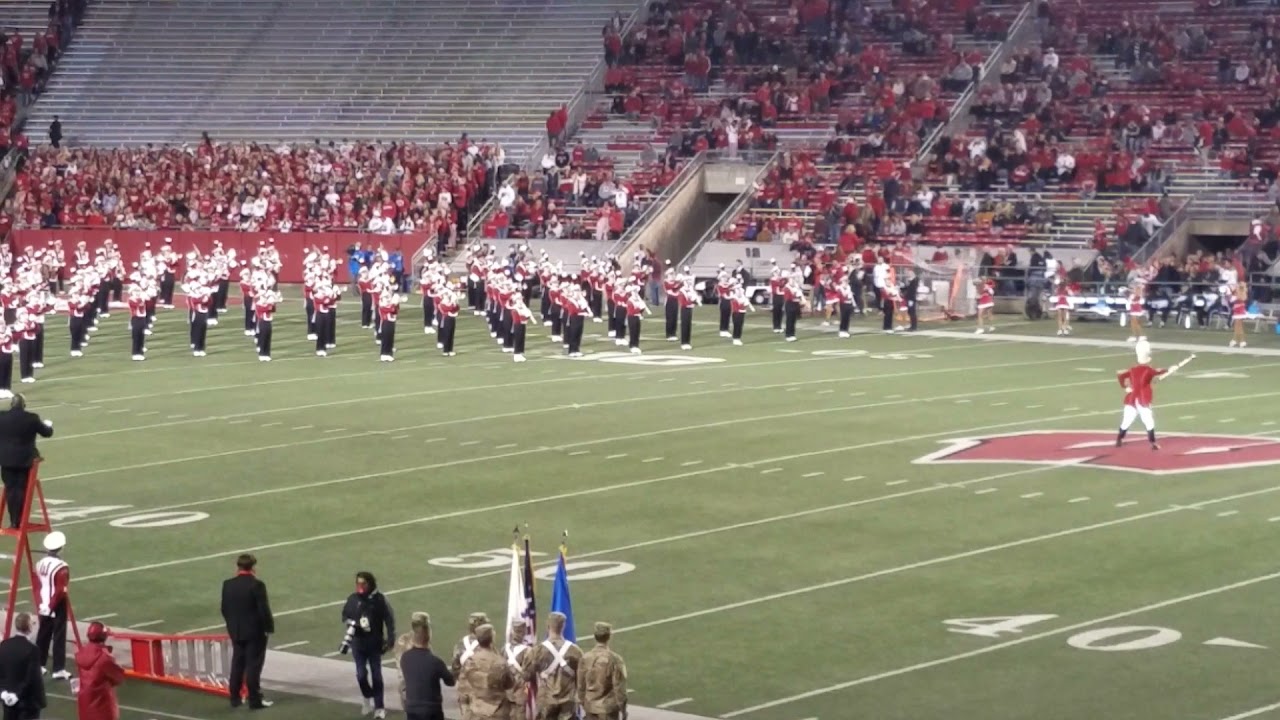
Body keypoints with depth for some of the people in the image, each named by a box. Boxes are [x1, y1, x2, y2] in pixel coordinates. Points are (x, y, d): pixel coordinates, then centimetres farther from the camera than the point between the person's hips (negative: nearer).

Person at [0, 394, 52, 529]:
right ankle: (19, 521, 5)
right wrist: (48, 424, 25)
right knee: (22, 490, 5)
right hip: (25, 460, -1)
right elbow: (47, 432, 3)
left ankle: (13, 521, 7)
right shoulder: (31, 418, -10)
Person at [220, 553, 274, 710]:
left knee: (237, 665, 14)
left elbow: (224, 609, 5)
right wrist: (269, 626, -4)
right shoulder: (257, 585, -17)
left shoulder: (227, 584, -1)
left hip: (235, 631, 5)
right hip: (255, 631, -5)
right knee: (253, 666, -1)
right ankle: (255, 700, 1)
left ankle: (235, 698, 18)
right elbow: (263, 609, -16)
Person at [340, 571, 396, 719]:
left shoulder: (379, 599, -10)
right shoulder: (353, 599, -3)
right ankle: (368, 698, 25)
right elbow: (345, 615, 11)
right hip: (358, 643, 2)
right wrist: (350, 622, -11)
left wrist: (389, 640, -10)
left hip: (375, 643, -2)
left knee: (376, 675, 6)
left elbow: (389, 619, -6)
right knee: (361, 674, -4)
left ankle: (379, 707, 18)